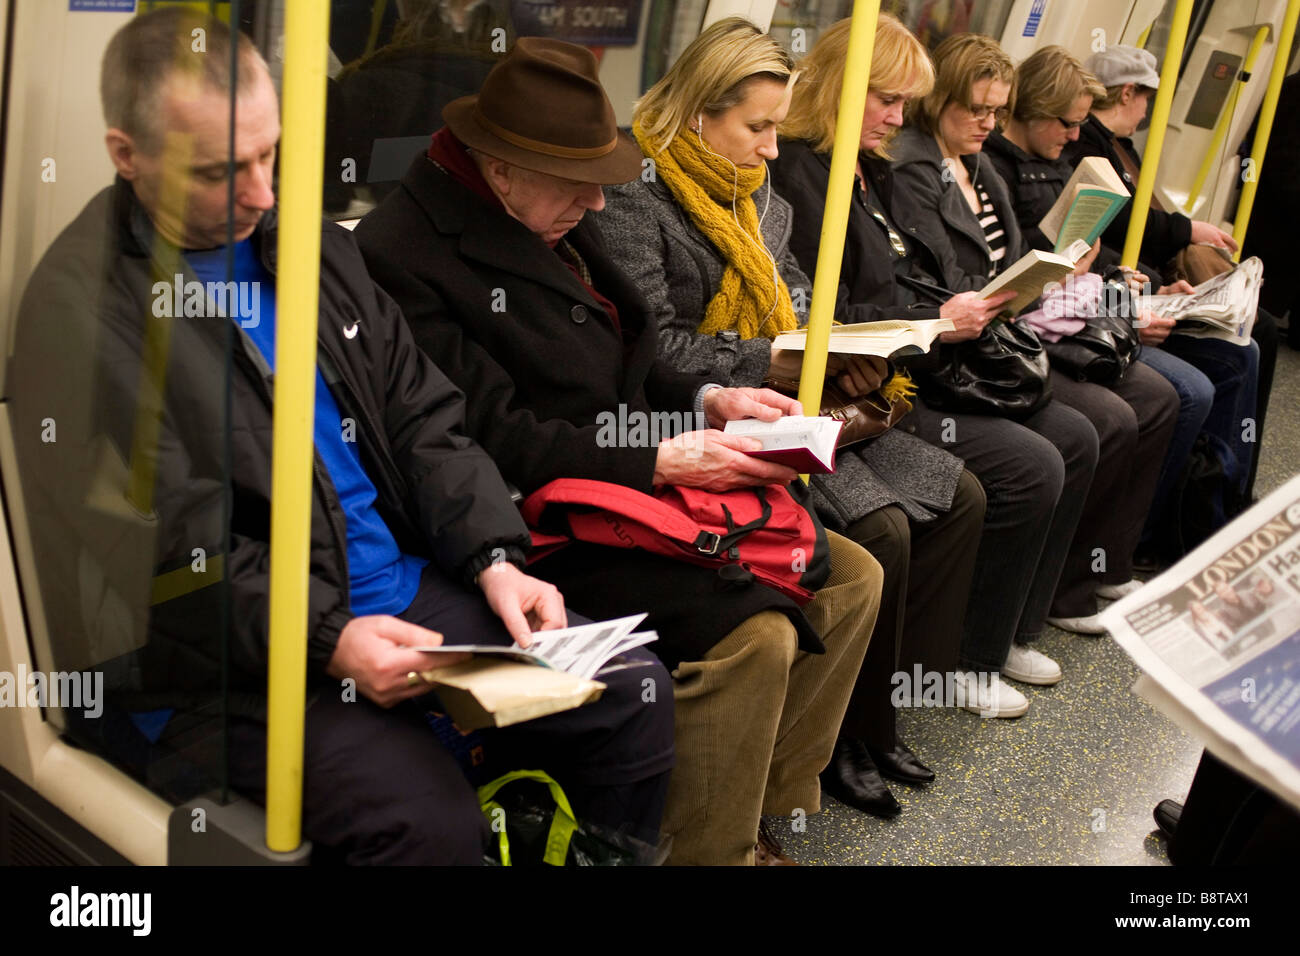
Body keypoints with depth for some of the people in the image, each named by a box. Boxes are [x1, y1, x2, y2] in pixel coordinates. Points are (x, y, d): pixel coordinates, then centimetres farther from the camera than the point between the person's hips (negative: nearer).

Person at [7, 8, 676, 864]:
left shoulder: (306, 243, 11)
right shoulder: (81, 309, -10)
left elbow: (421, 417, 10)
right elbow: (161, 548, -15)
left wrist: (495, 558, -3)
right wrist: (326, 640, -24)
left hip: (401, 589, 7)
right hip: (228, 660, -6)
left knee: (634, 698, -4)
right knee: (430, 819, -28)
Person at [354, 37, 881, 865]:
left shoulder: (554, 221, 11)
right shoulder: (405, 254, -15)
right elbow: (498, 439, -20)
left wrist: (707, 399, 3)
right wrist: (660, 462, -21)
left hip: (646, 485, 9)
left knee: (853, 578, 3)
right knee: (751, 635, -26)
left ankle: (764, 806, 14)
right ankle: (716, 849, -1)